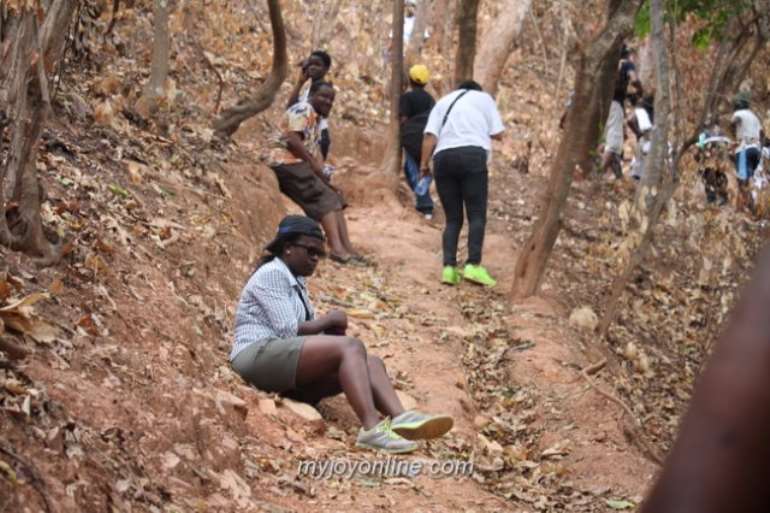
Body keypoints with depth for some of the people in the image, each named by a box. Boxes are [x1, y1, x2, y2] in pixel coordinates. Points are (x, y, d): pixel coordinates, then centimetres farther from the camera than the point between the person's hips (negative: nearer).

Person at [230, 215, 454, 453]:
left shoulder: (296, 282, 25)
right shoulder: (272, 273, -4)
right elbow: (287, 331, -14)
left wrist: (331, 329, -3)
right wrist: (327, 321, -1)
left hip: (289, 379, 9)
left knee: (371, 363, -10)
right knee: (351, 347, -26)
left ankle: (400, 418, -39)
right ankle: (372, 427, -44)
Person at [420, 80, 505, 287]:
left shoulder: (443, 101, 26)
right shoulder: (484, 97, 21)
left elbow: (430, 135, 9)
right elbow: (497, 133, 13)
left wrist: (424, 163, 6)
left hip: (443, 158, 3)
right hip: (472, 155, -3)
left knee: (453, 218, 7)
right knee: (477, 215, -4)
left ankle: (449, 267, -7)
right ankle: (473, 265, -19)